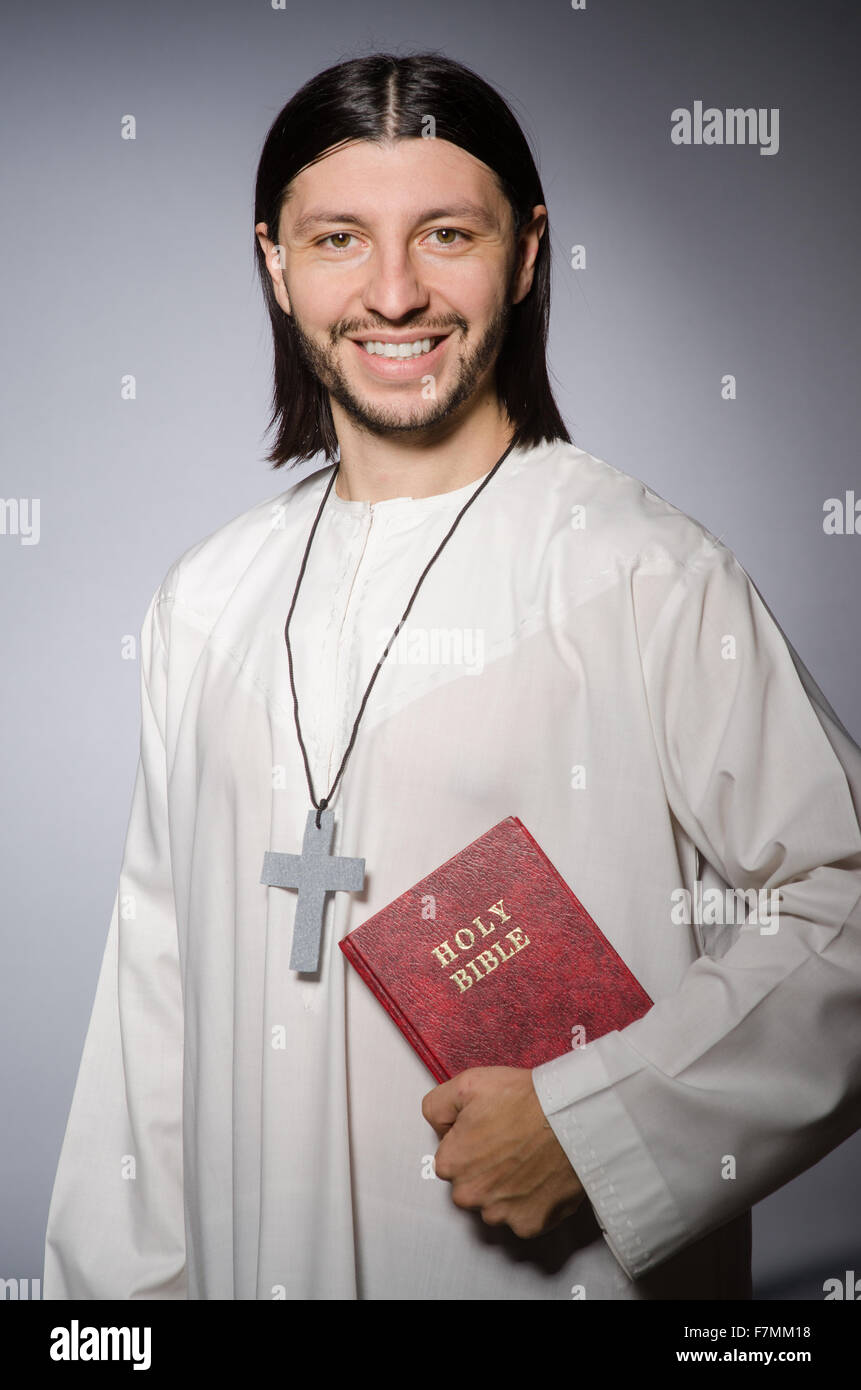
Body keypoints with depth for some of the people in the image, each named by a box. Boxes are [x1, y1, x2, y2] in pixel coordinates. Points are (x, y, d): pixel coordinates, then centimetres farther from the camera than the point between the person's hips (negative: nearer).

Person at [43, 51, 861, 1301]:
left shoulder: (651, 574, -14)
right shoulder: (209, 599, 3)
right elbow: (157, 976, 7)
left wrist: (598, 1120, -20)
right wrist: (119, 1273, 8)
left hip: (564, 1265, -4)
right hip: (255, 1256, 5)